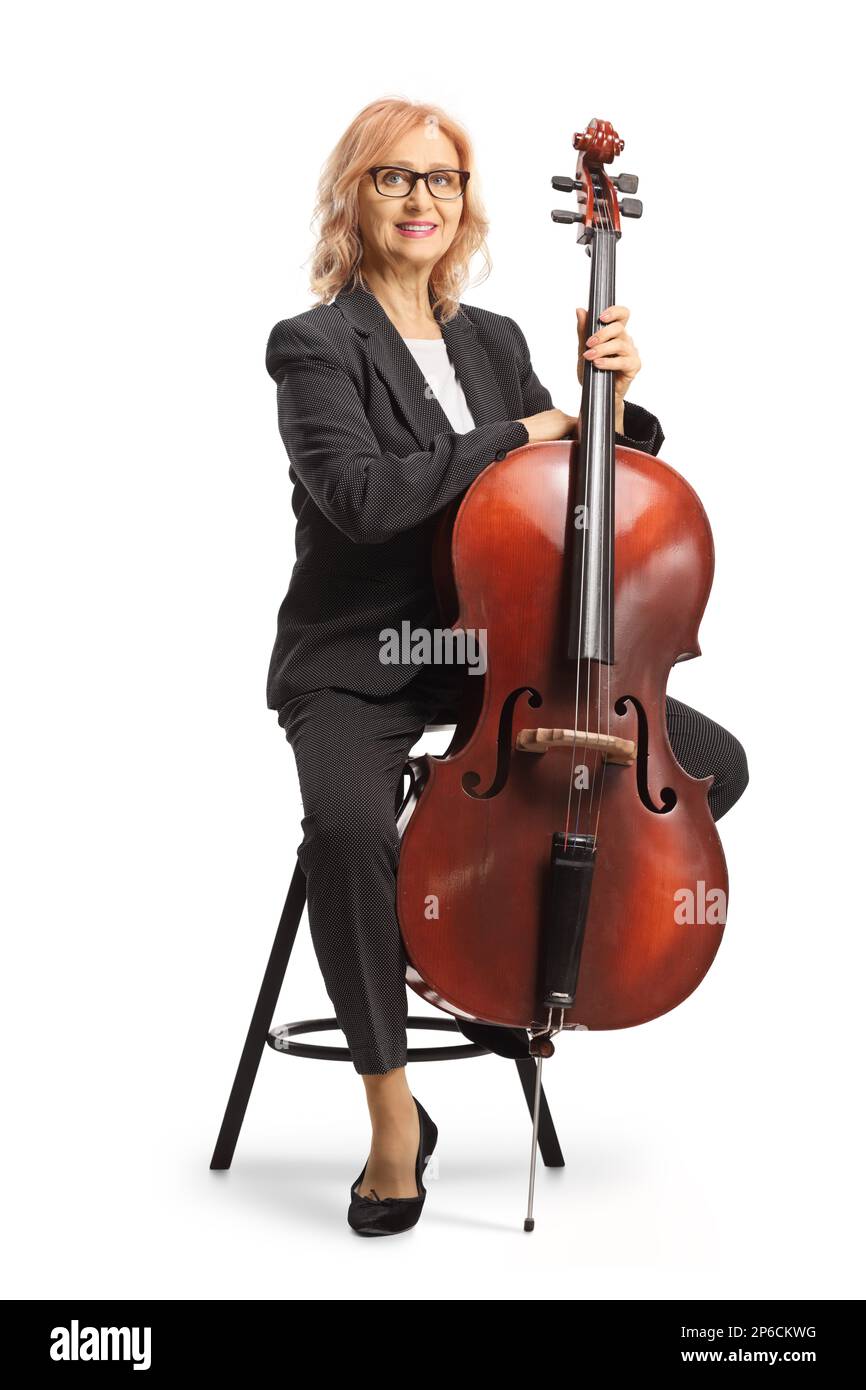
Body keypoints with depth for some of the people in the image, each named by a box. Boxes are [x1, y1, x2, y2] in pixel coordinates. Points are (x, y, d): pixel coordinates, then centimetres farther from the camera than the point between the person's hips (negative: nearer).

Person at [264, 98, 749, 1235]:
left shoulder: (494, 341, 13)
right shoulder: (317, 345, -6)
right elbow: (362, 495, -23)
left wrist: (609, 401, -7)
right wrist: (517, 434, -15)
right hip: (358, 663, -5)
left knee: (714, 765, -5)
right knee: (350, 829, -37)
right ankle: (392, 1107, -14)